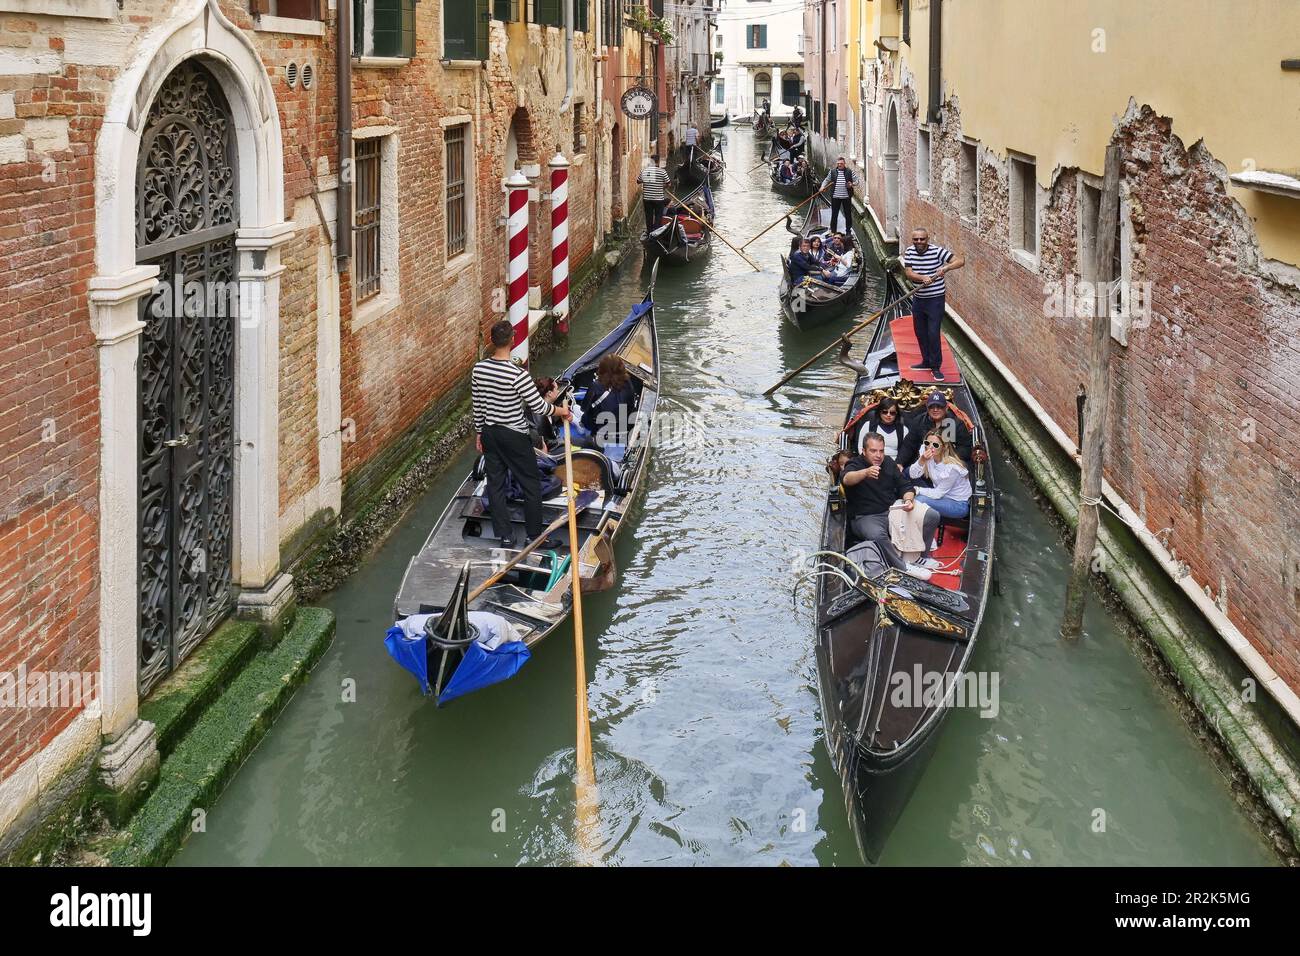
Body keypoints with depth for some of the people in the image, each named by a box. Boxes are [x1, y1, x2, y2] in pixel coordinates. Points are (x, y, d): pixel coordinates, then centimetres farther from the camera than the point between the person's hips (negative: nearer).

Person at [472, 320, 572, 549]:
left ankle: (505, 536, 20)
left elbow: (477, 405, 4)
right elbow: (538, 406, -18)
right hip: (514, 436, -6)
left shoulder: (478, 369, -6)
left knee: (495, 484, 13)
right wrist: (561, 411, 1)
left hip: (489, 434, 6)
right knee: (531, 485, 10)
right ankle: (535, 536, 18)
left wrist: (479, 432, 17)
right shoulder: (518, 375, -25)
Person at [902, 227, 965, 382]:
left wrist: (946, 267, -39)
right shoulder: (910, 252, -1)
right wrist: (922, 278, -29)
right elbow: (908, 272, -9)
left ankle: (936, 367, 3)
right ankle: (927, 361, 32)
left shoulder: (937, 251, -15)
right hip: (918, 299, 6)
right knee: (920, 332, 16)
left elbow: (960, 261, -20)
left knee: (933, 333, -7)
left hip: (935, 299, -6)